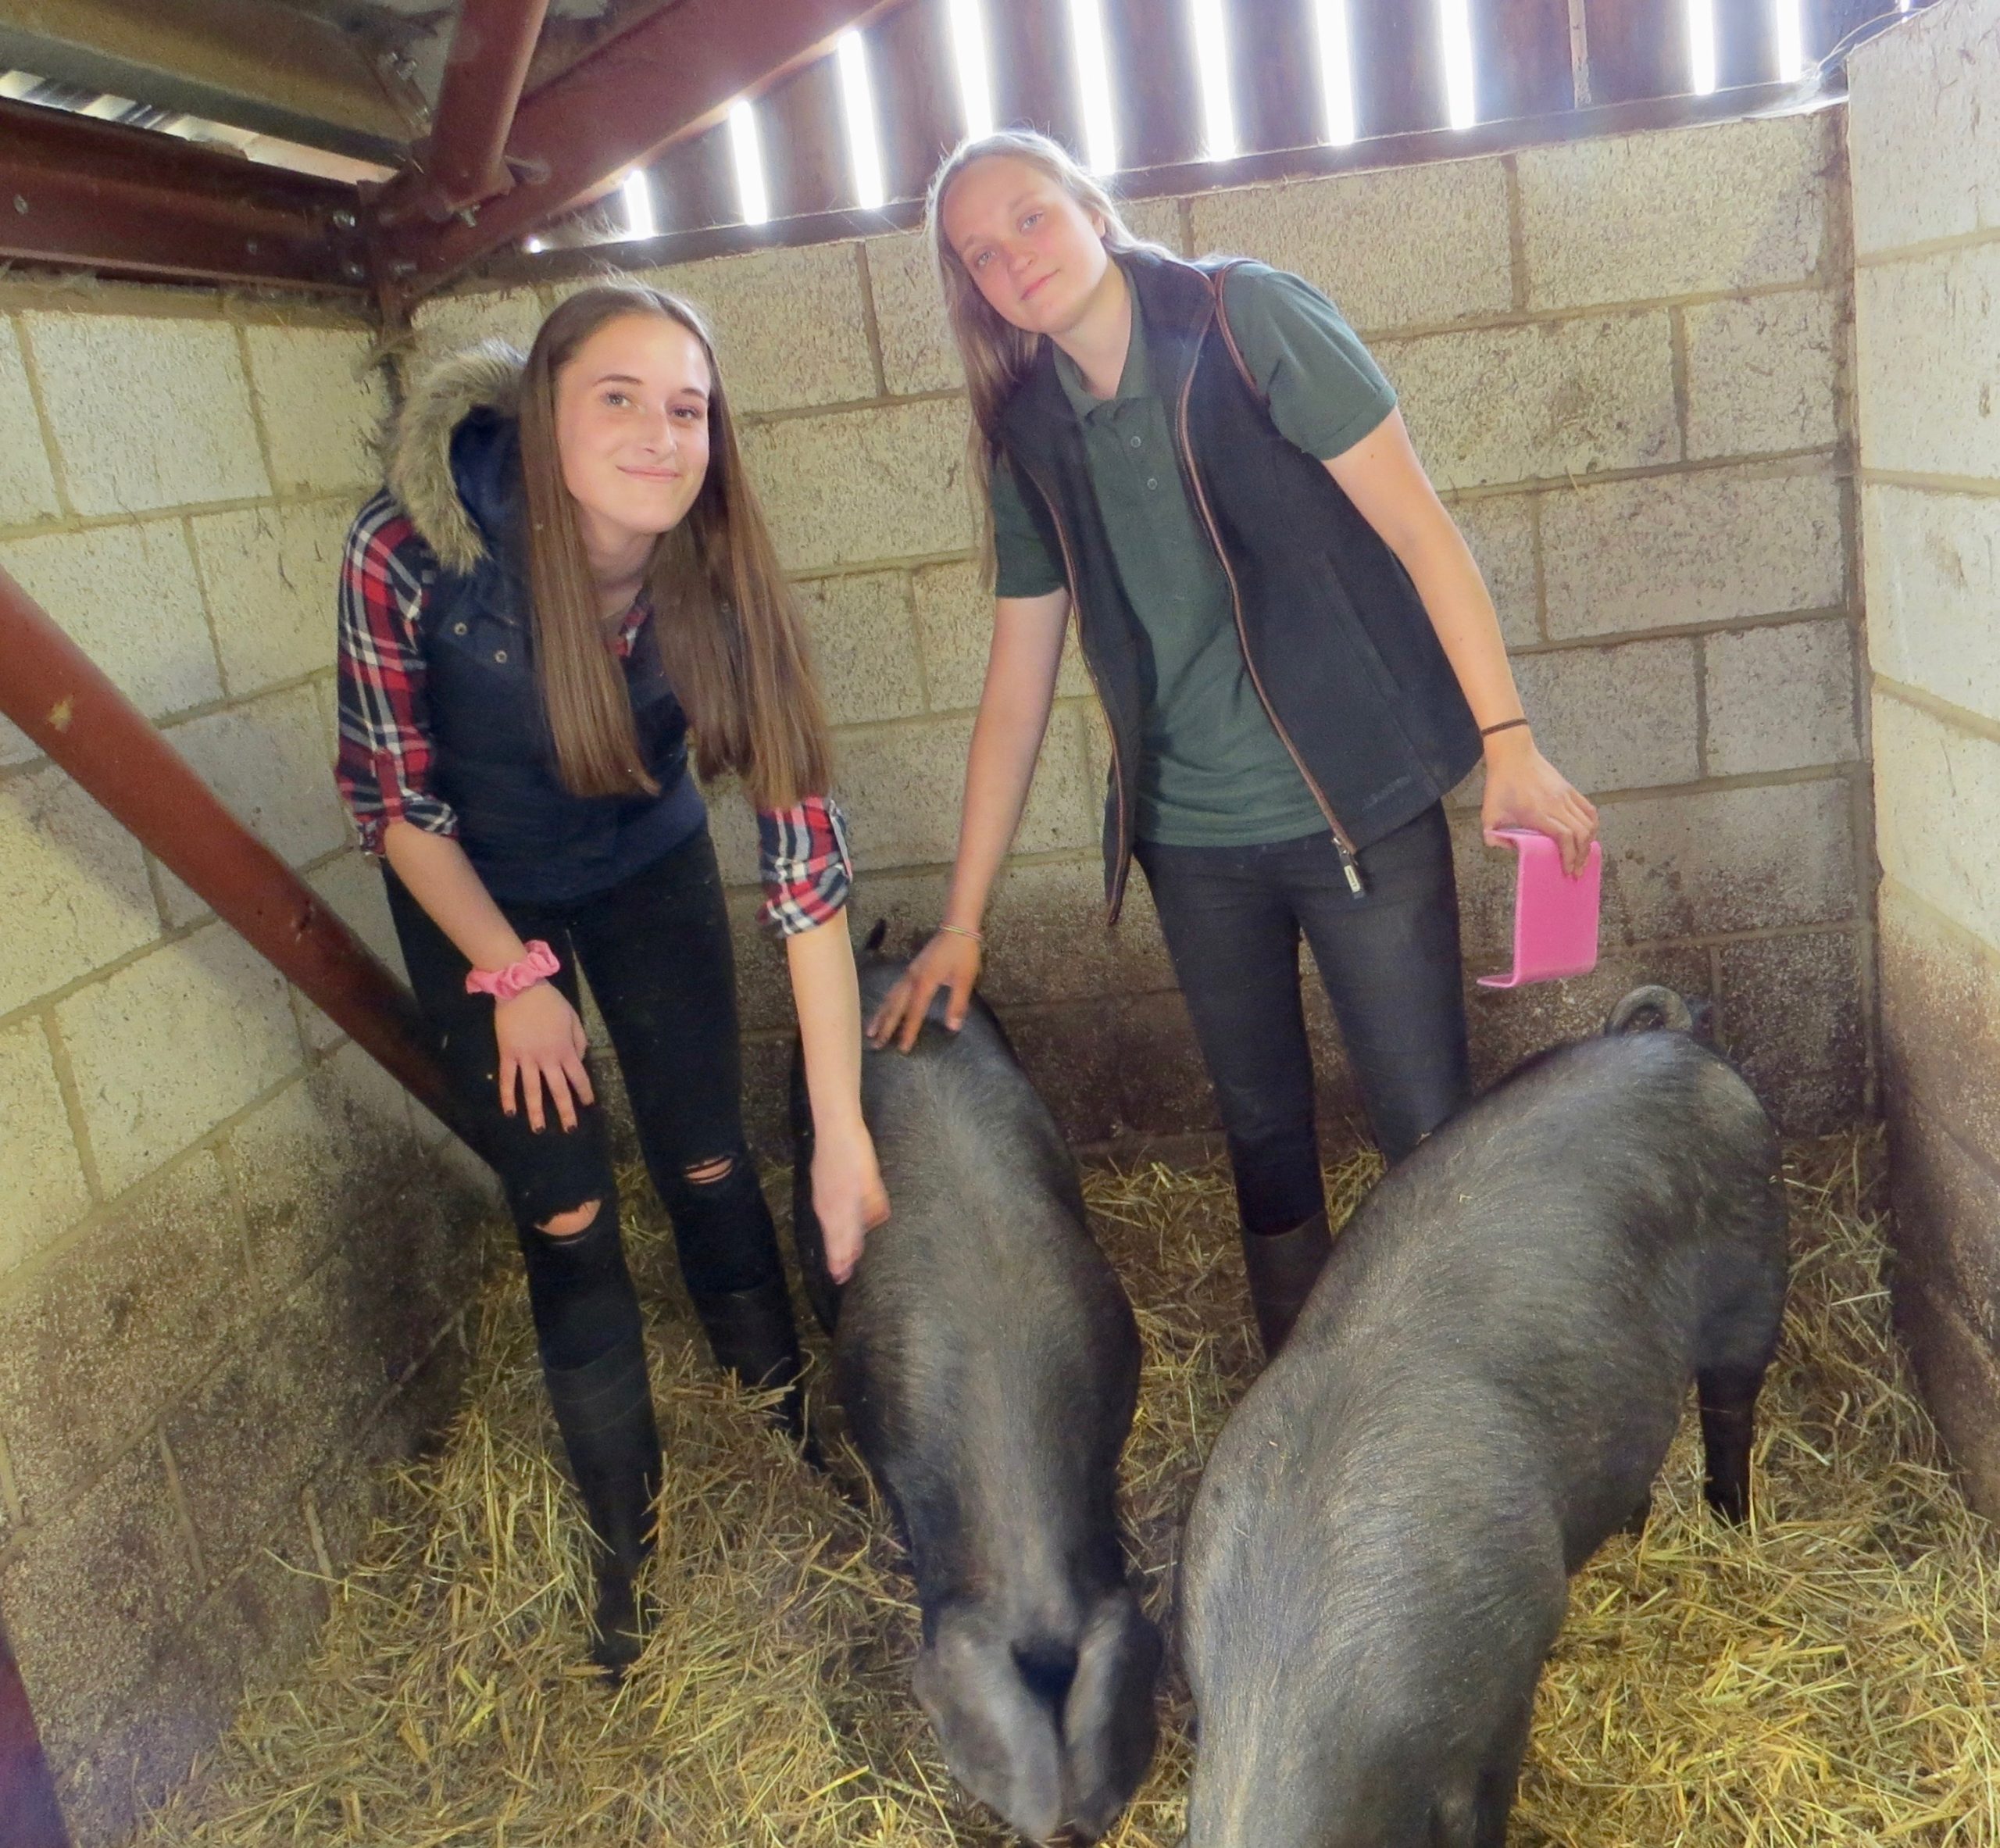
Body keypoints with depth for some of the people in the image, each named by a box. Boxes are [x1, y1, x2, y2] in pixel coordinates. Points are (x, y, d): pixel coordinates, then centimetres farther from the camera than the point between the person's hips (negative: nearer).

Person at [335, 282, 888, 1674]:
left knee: (710, 1167, 5)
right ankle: (625, 1539, 19)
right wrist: (516, 977, -11)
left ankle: (797, 1437, 29)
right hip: (479, 900, -1)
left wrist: (845, 1135, -27)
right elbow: (394, 800, -16)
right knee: (567, 1220, 0)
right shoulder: (412, 556, -32)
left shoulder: (720, 582, -26)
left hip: (648, 869, 2)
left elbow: (805, 844, -26)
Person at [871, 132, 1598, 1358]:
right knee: (1264, 1137, 14)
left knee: (1432, 1136, -1)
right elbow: (1017, 691, 8)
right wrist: (963, 922, 8)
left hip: (1359, 808, -4)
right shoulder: (1030, 439, 5)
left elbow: (1416, 527, -8)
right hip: (1193, 843, 4)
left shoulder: (1251, 321, -6)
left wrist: (1509, 742, -16)